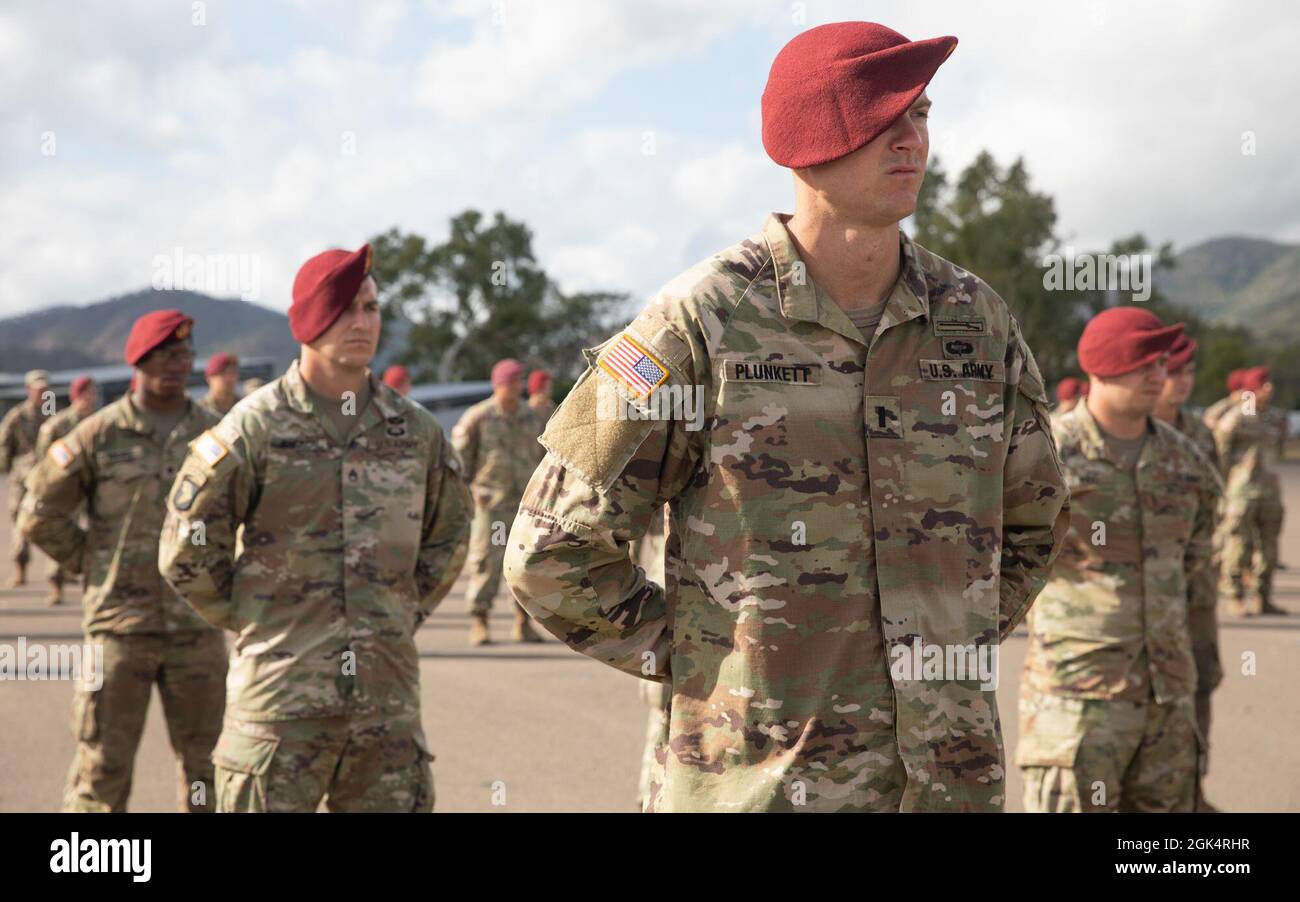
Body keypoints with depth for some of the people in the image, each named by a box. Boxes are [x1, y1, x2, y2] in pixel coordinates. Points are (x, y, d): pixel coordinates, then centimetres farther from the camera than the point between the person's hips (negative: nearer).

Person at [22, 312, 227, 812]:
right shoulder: (99, 434, -3)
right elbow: (41, 514, 3)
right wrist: (94, 565, 3)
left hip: (198, 626, 3)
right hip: (121, 624, -2)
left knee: (205, 761, 9)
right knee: (104, 762, 1)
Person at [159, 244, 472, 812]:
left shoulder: (414, 430, 8)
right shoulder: (255, 427, -5)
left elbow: (449, 534, 23)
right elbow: (186, 551, -1)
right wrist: (253, 621, 2)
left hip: (390, 697, 4)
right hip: (281, 693, -4)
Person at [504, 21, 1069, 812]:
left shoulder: (978, 320, 5)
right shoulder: (702, 324, -9)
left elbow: (1033, 517, 22)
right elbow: (554, 550, -6)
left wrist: (957, 649, 13)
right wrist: (692, 658, -2)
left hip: (953, 776, 4)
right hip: (760, 780, -4)